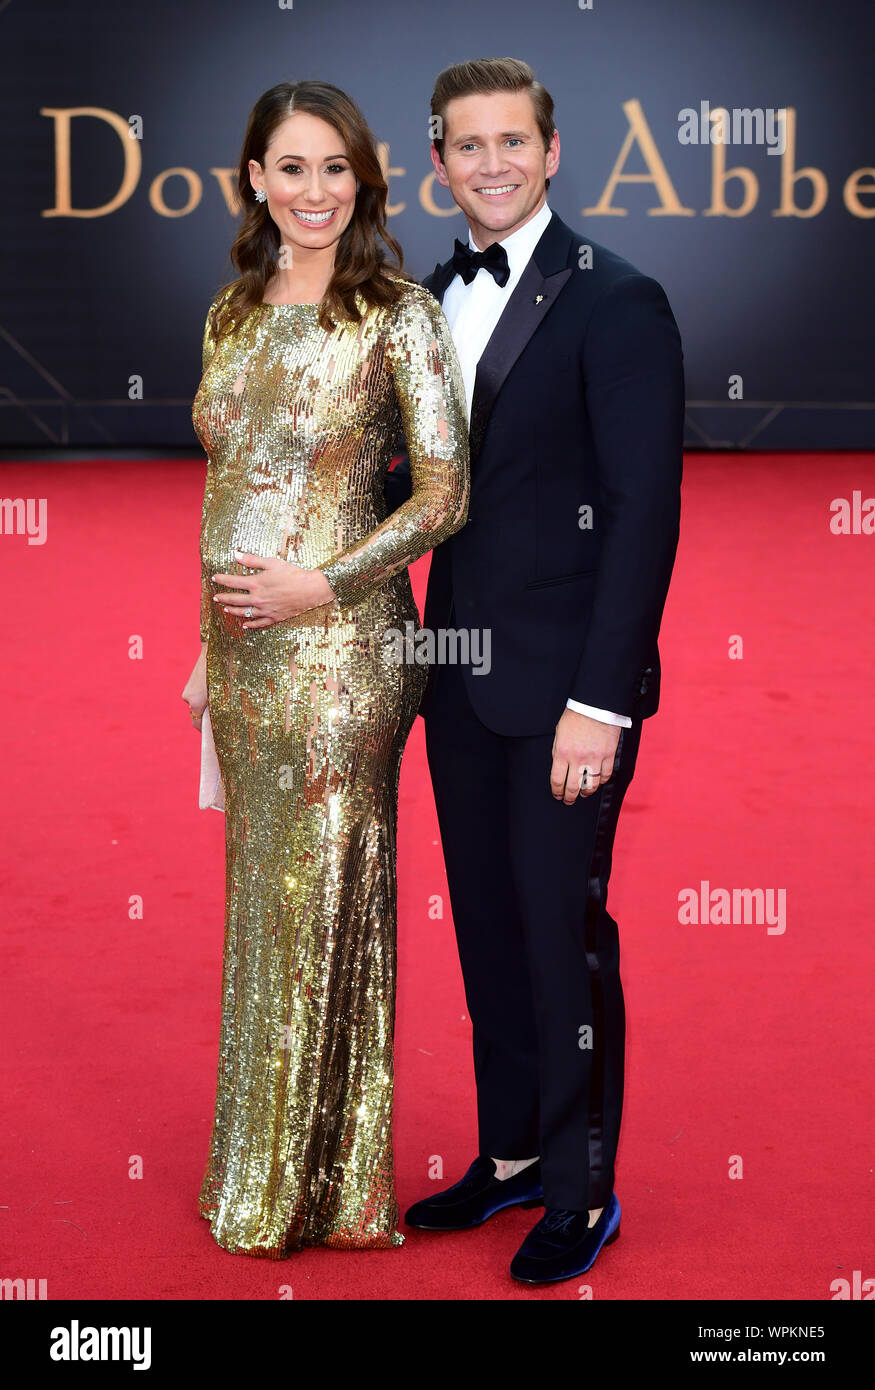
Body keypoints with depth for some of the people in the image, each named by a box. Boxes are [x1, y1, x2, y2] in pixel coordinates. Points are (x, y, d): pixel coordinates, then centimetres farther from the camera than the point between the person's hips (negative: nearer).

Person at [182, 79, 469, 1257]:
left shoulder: (398, 316, -7)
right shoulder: (233, 314, 11)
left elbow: (445, 494, -10)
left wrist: (321, 583, -17)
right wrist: (208, 646, 17)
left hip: (340, 642, -6)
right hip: (245, 645, 6)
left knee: (325, 898, 2)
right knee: (263, 898, 13)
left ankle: (321, 1182, 19)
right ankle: (258, 1177, 28)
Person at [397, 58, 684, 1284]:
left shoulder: (616, 301, -10)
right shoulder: (433, 300, 11)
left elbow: (646, 515, -15)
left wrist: (598, 701, -19)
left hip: (565, 683, -7)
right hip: (462, 674, 7)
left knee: (564, 930, 1)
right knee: (488, 923, 15)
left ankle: (582, 1194, 18)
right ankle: (512, 1154, 31)